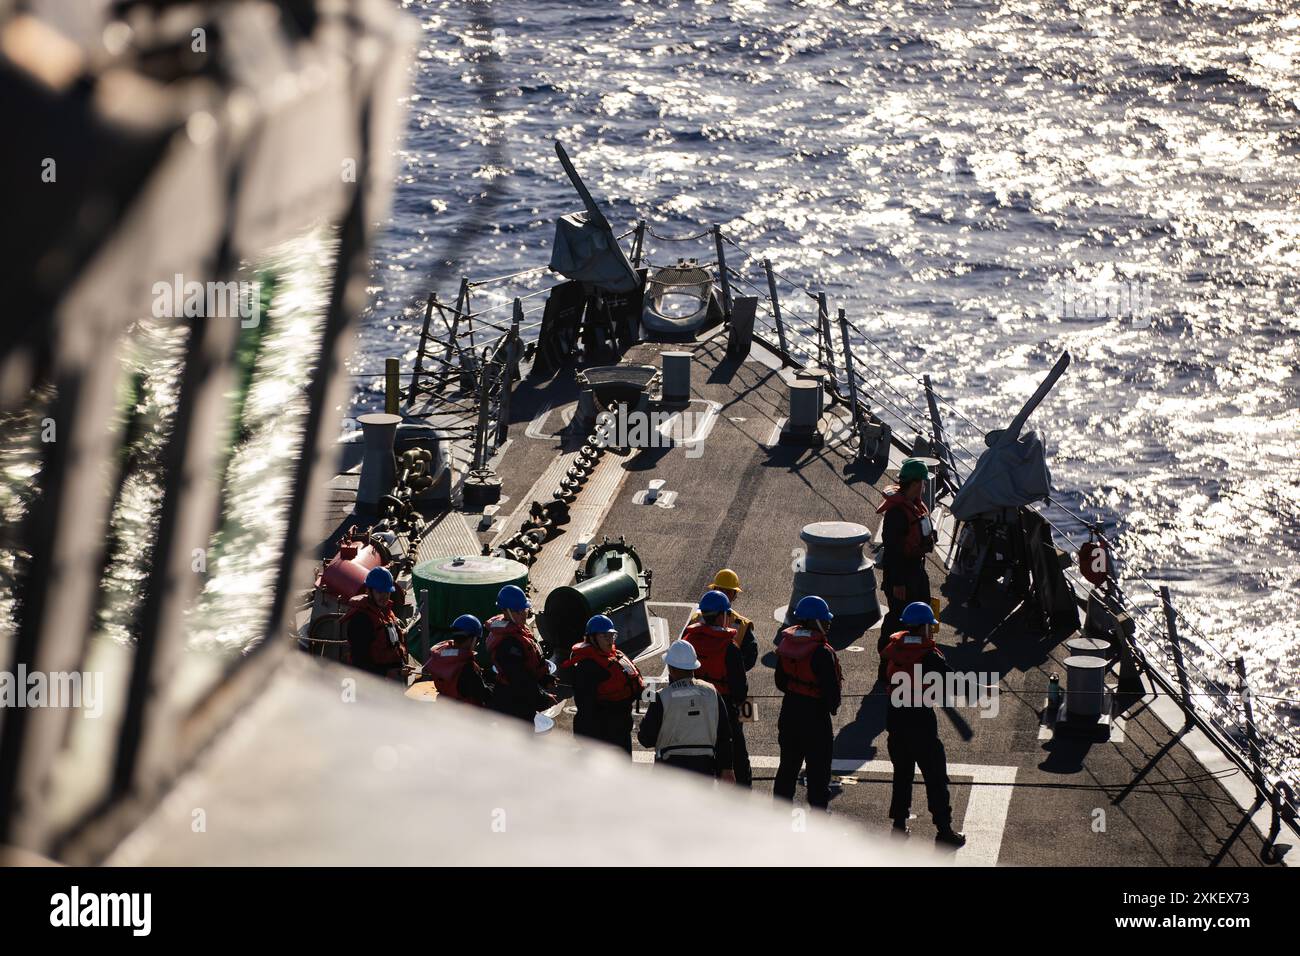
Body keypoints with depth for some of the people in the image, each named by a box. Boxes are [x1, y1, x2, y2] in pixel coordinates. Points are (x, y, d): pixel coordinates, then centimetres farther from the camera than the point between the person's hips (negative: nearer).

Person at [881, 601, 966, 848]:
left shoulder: (893, 648, -1)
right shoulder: (929, 656, -19)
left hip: (895, 722, 6)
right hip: (921, 725, -6)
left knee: (902, 774, 19)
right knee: (936, 779, 4)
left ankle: (899, 826, 22)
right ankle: (944, 831, 8)